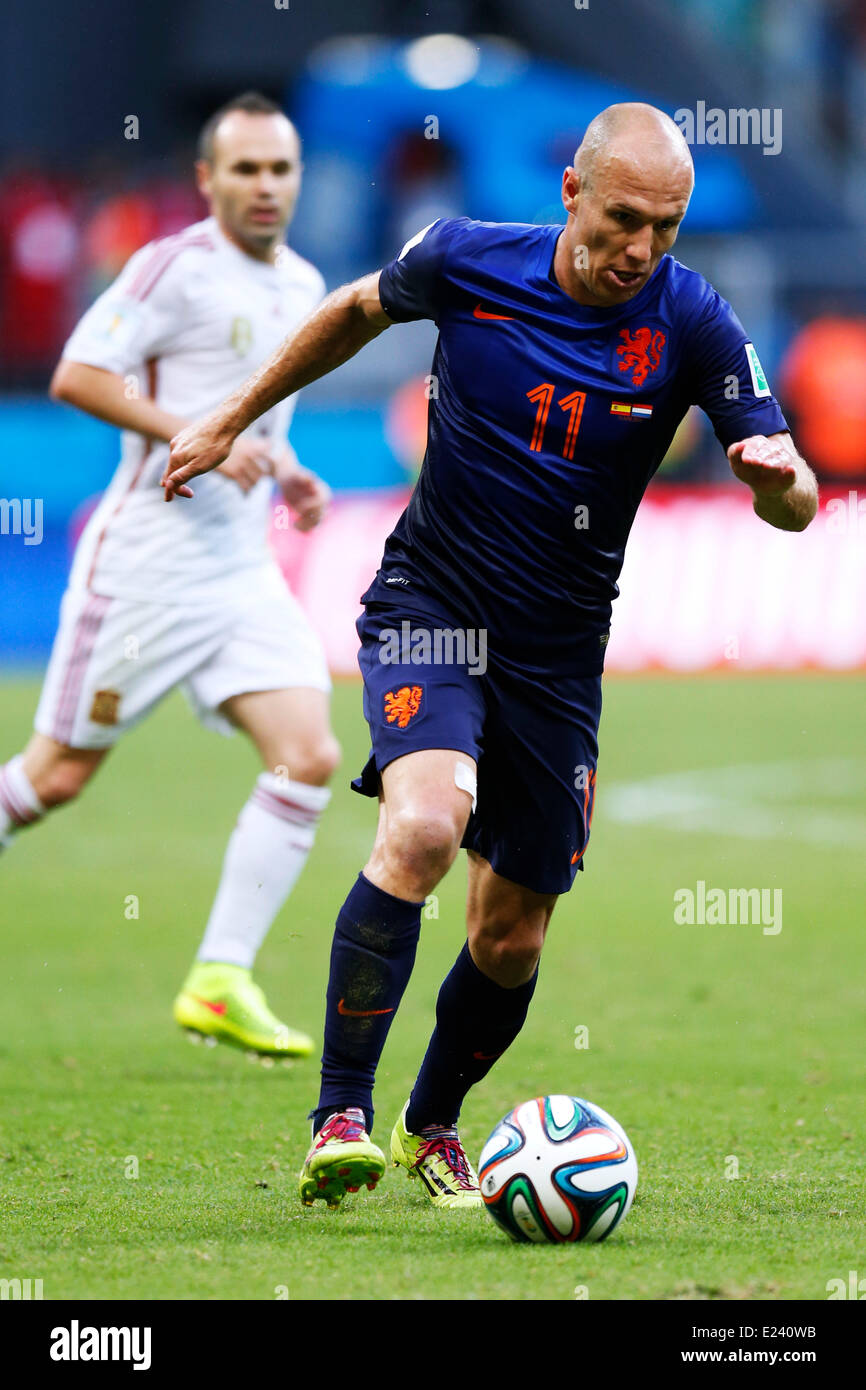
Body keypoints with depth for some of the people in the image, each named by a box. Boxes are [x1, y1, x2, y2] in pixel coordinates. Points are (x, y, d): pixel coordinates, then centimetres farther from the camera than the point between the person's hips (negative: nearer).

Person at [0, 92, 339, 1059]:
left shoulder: (302, 287, 13)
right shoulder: (176, 268, -11)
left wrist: (286, 469, 9)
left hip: (243, 571, 7)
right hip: (145, 563, -7)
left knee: (309, 758, -9)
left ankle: (220, 984, -6)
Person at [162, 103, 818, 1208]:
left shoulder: (692, 323, -11)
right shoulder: (466, 261, -11)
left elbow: (791, 509, -10)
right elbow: (360, 309, 12)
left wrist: (778, 474, -33)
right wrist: (232, 418, 17)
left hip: (559, 650, 2)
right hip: (430, 606, -2)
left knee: (512, 939, 7)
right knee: (424, 824, -30)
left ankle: (431, 1127, 35)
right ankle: (339, 1118, -25)